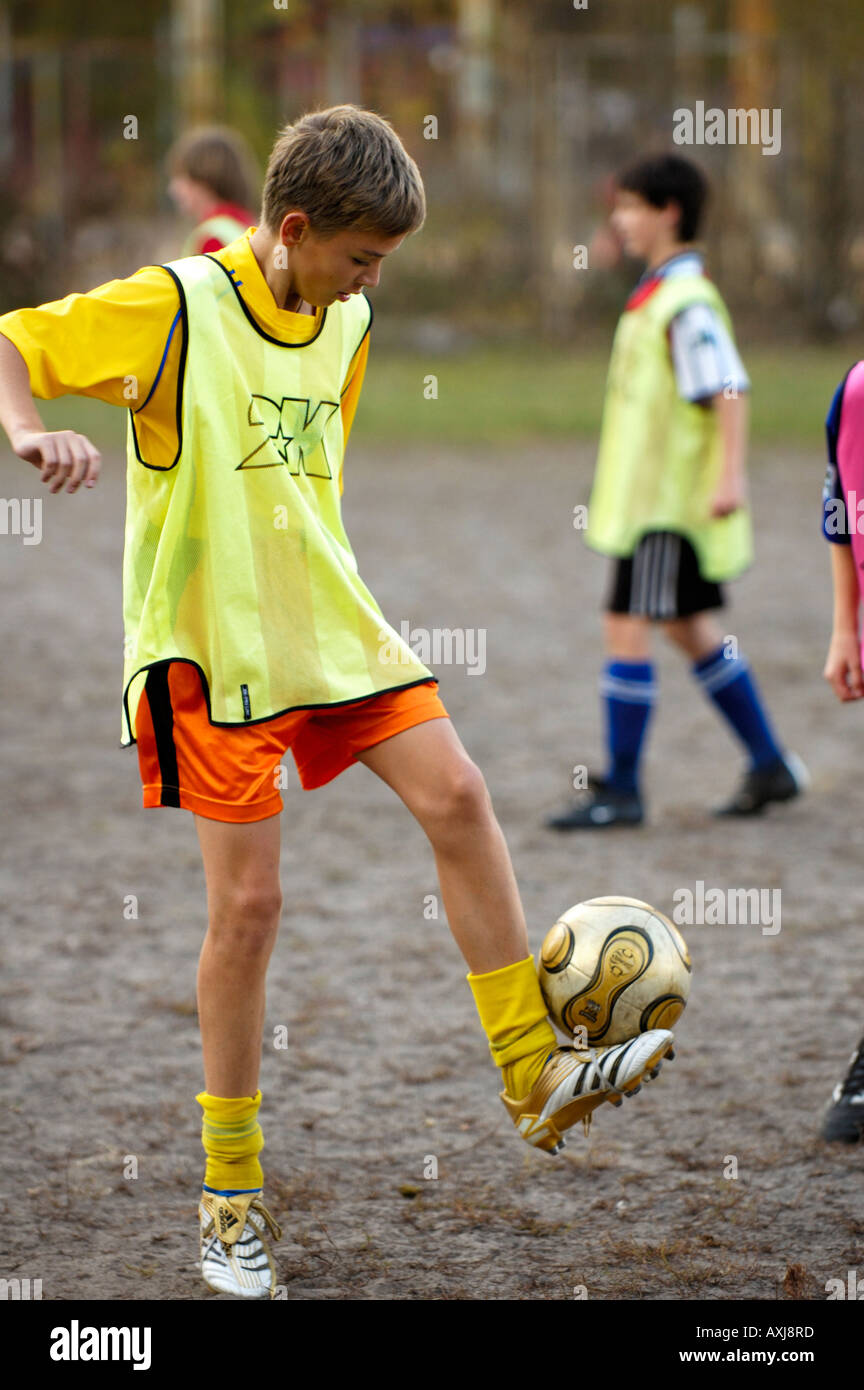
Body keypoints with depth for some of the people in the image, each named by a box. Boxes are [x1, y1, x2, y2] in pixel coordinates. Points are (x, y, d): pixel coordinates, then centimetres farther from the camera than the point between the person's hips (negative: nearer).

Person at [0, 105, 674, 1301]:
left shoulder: (345, 324, 8)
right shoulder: (175, 308, -14)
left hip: (330, 623, 6)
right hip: (211, 647, -6)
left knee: (457, 797, -6)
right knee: (248, 902, -5)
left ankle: (535, 1078, 5)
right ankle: (232, 1192, 8)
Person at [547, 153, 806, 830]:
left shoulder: (687, 302, -17)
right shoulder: (661, 293, 14)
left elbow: (729, 391, -25)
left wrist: (730, 475, -31)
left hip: (668, 503, -10)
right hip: (651, 491, 10)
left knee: (628, 629, -7)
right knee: (691, 628, 15)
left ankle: (620, 791, -2)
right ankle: (771, 765, 22)